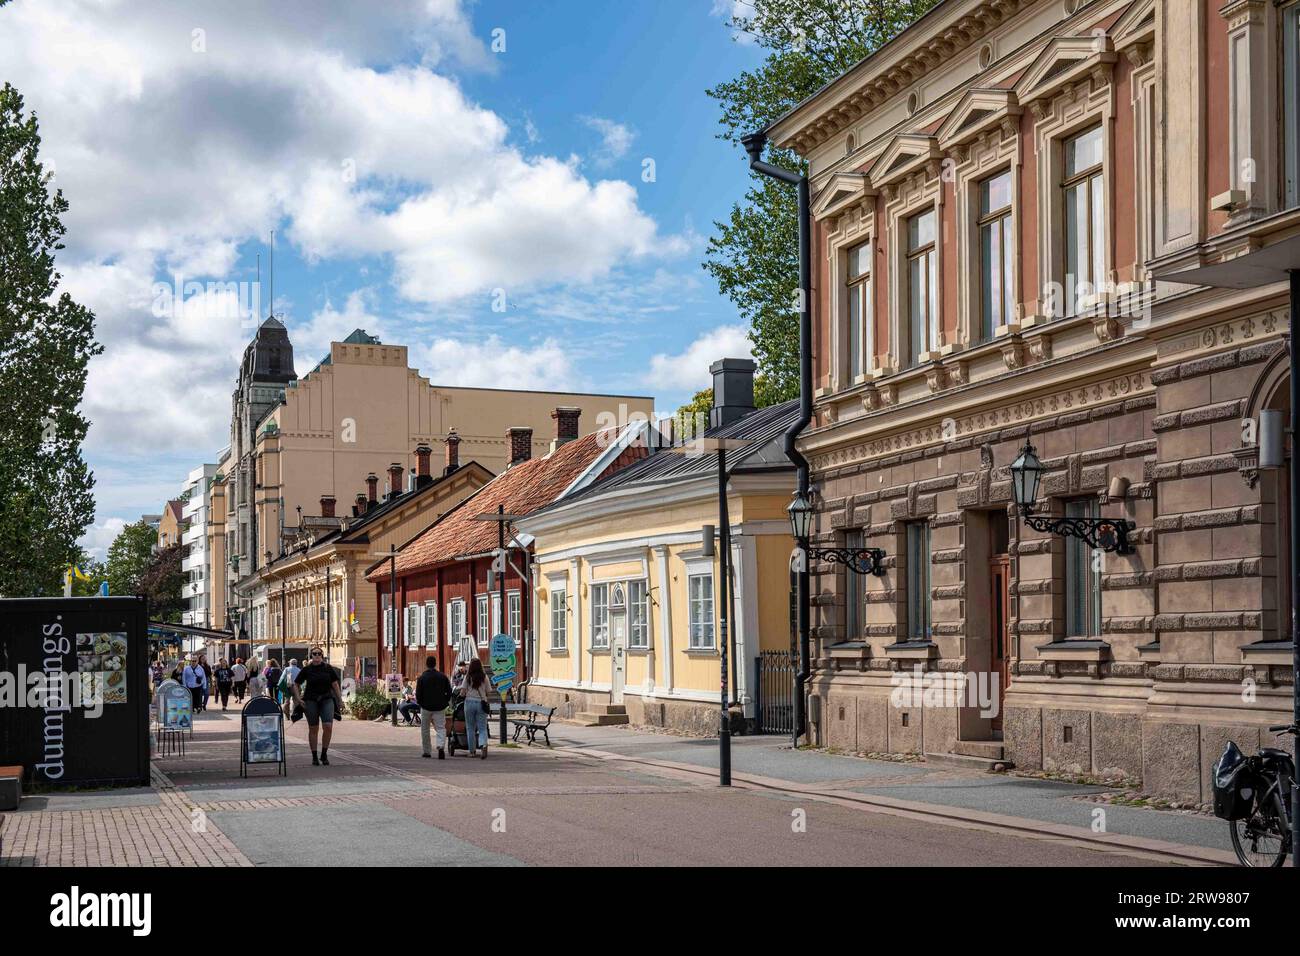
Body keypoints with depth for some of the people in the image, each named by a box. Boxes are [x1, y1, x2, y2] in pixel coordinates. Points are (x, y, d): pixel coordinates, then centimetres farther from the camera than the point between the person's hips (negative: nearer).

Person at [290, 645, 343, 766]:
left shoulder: (328, 669, 4)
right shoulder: (306, 670, 2)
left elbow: (335, 685, 9)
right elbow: (296, 685, 11)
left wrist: (340, 701, 6)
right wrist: (298, 699, -1)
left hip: (326, 699, 0)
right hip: (311, 700, 0)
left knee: (328, 726, -13)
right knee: (313, 729, 3)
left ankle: (324, 754, 2)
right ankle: (314, 757, 12)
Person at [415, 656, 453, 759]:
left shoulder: (422, 678, -6)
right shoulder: (442, 676, 1)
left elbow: (418, 694, -5)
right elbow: (449, 692, 4)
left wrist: (420, 704, 11)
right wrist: (445, 702, 15)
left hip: (426, 707, -1)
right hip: (440, 707, 1)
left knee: (425, 729, 13)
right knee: (441, 728, -1)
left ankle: (426, 751, 18)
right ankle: (441, 746, -26)